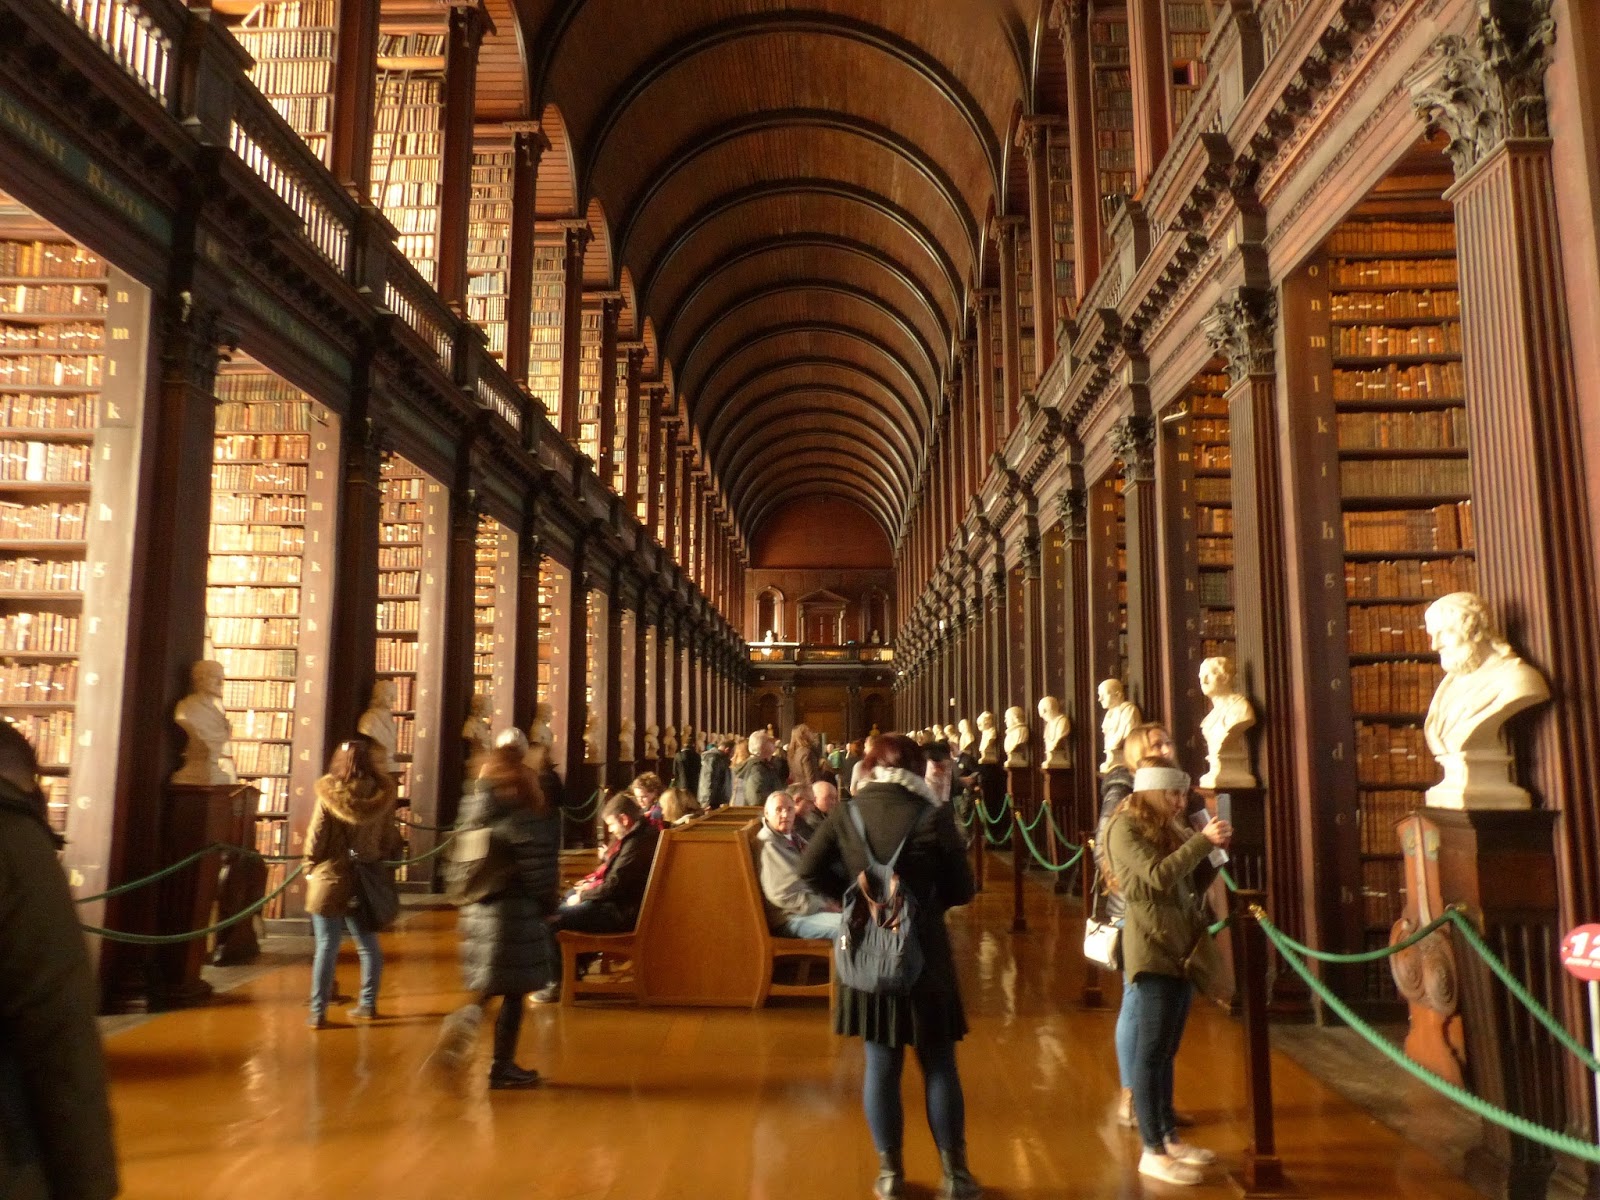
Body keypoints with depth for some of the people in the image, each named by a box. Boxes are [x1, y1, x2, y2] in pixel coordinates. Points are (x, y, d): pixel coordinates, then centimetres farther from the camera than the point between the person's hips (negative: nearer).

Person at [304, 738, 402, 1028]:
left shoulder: (328, 795, -13)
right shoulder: (383, 795, -5)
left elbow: (315, 840, -9)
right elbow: (391, 840, 0)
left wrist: (310, 869, 7)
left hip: (330, 879, -3)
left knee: (326, 947, 4)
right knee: (368, 945, 15)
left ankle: (318, 1012, 8)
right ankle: (368, 1005, 24)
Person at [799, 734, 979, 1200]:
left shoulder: (847, 813, -5)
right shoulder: (933, 815, -12)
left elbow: (810, 869, -7)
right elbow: (961, 889, -6)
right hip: (923, 950, -2)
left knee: (880, 1063, 12)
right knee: (939, 1063, 10)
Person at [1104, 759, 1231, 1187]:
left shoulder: (1168, 828, 18)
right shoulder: (1125, 827, -10)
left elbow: (1189, 880, 17)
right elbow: (1159, 875, -22)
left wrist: (1210, 845, 3)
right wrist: (1203, 840, -21)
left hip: (1182, 948, 9)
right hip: (1152, 950, -9)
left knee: (1166, 1051, 15)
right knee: (1152, 1051, -4)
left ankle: (1169, 1138, 23)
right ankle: (1152, 1152, 2)